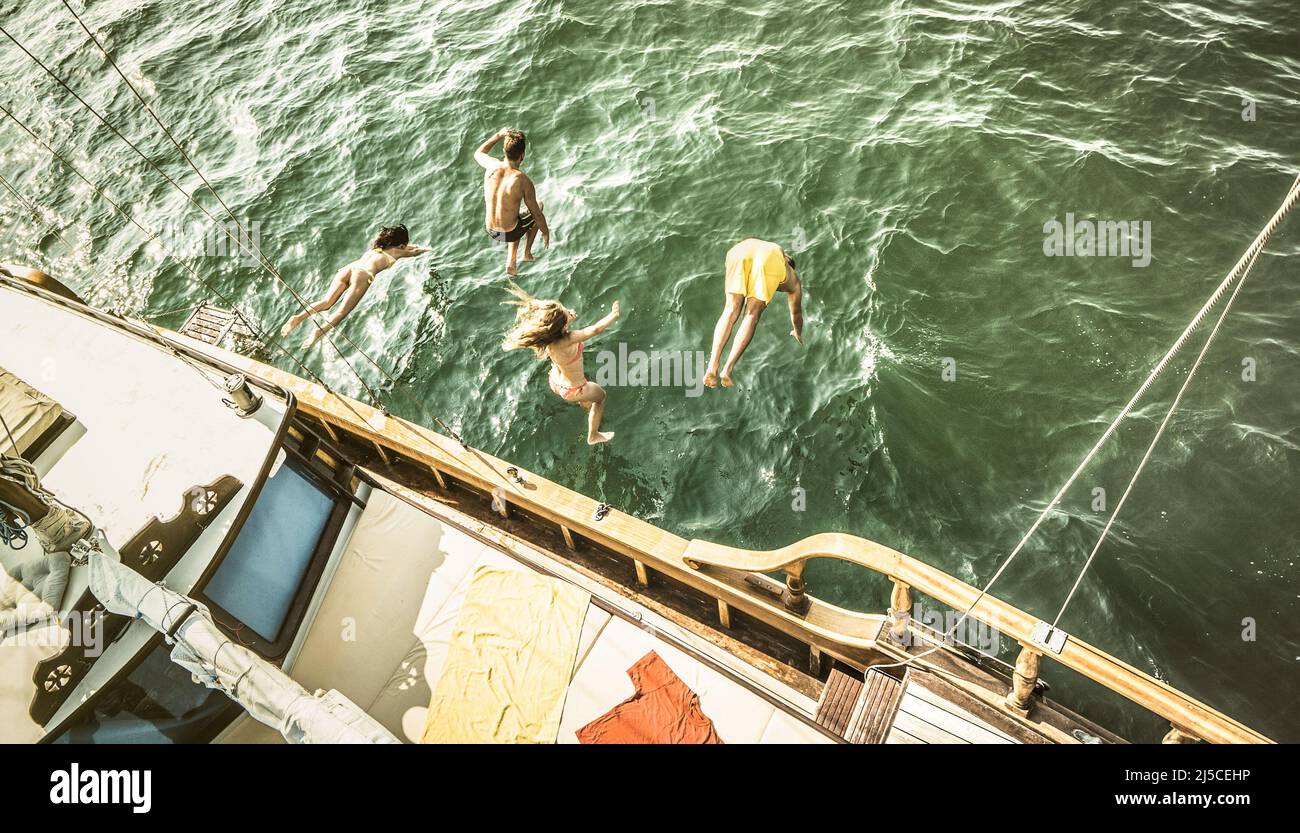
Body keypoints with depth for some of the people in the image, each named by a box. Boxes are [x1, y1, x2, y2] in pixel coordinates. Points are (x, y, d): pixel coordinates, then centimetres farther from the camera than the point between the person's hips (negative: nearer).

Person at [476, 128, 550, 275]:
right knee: (536, 211, 26)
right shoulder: (523, 181, -24)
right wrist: (546, 233, 3)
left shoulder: (492, 165, -11)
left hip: (491, 231, 5)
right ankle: (527, 254, 35)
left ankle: (511, 263, 31)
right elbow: (537, 214, -14)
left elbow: (478, 153, 15)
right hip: (510, 233, -4)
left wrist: (498, 135, 14)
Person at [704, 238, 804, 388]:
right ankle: (727, 370, -9)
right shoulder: (792, 277, 41)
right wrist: (798, 334, 70)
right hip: (771, 258, -2)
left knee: (731, 311, 7)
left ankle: (712, 366, -9)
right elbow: (796, 312, 52)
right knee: (752, 315, 3)